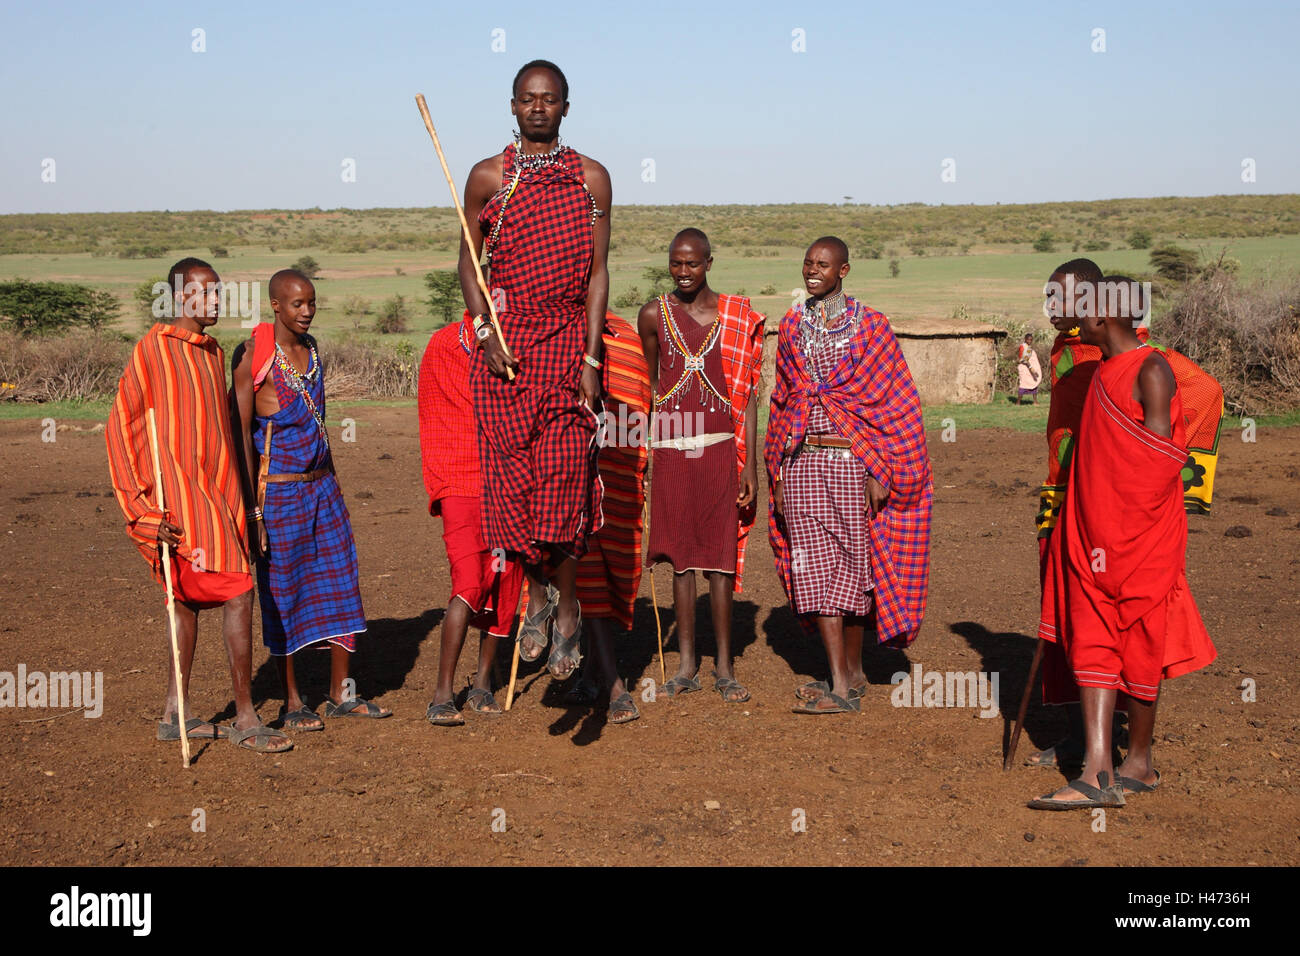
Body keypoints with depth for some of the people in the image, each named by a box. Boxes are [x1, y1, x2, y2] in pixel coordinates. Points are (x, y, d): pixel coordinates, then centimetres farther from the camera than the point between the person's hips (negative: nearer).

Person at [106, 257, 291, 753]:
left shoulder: (213, 353, 16)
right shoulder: (154, 348, -9)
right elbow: (120, 426, -9)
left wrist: (242, 497, 20)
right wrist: (144, 509, -14)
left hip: (215, 493, 9)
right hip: (180, 498, -9)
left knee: (193, 597, 14)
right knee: (238, 593, -13)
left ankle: (175, 714, 24)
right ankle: (245, 719, -6)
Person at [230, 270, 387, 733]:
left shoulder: (312, 350, 11)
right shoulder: (254, 356, -10)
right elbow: (240, 433, -11)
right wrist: (250, 504, -14)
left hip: (322, 486, 7)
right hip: (277, 491, -6)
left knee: (340, 585, 6)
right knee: (282, 593, 1)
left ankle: (341, 694, 16)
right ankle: (292, 703, 12)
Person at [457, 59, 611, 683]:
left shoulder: (591, 178, 7)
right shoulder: (487, 177, 7)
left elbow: (598, 269, 4)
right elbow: (469, 261, 11)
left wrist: (591, 357, -3)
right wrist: (486, 330, -4)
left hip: (570, 337, -1)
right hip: (504, 342, 1)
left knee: (565, 473, -6)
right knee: (511, 473, -1)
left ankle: (567, 602, 9)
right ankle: (537, 591, 20)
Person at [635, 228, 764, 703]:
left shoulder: (737, 316, 3)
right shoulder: (654, 315, 5)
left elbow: (746, 393, 4)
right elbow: (648, 385, 12)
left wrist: (750, 463, -1)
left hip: (719, 446, -1)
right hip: (670, 447, 1)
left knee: (720, 555, 0)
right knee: (680, 555, 4)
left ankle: (724, 666, 9)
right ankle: (687, 664, 13)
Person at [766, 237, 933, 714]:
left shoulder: (870, 327, 0)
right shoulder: (791, 326, 11)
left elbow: (893, 402, -1)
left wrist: (880, 473, -7)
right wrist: (778, 474, 11)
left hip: (852, 460, -3)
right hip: (802, 460, 3)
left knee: (854, 563, 2)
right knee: (815, 566, -3)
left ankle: (853, 671, 17)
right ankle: (841, 682, -1)